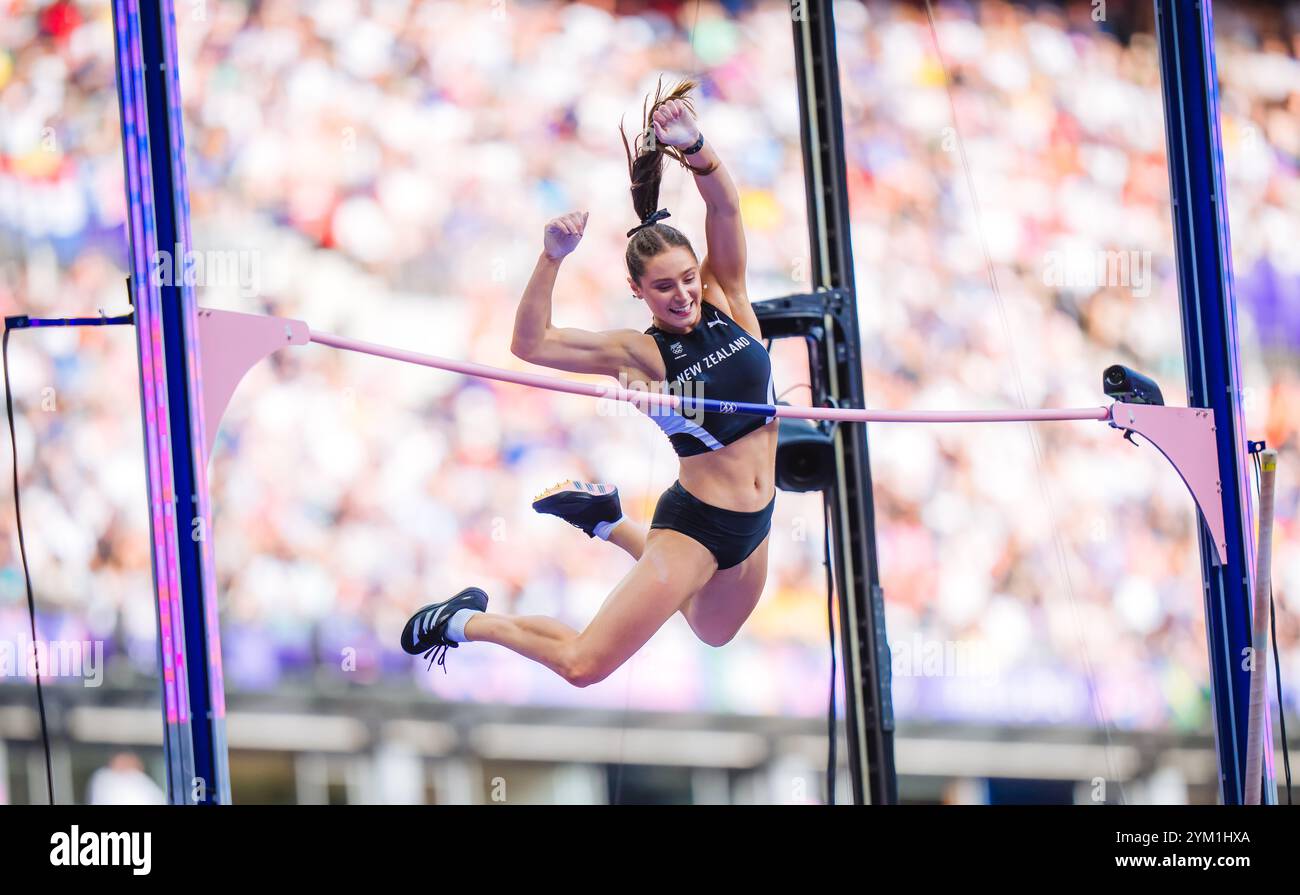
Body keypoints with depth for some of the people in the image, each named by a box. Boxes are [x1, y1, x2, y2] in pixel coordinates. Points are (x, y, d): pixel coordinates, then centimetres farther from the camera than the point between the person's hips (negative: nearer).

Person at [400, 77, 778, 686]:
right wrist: (553, 257, -32)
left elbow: (725, 208, -16)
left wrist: (694, 146, -34)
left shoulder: (725, 302, -3)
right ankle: (465, 621, 14)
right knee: (583, 665, -11)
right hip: (694, 522, -6)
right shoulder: (639, 354, -13)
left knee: (714, 632, 34)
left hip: (753, 523, 6)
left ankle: (611, 525, 45)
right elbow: (530, 343, -21)